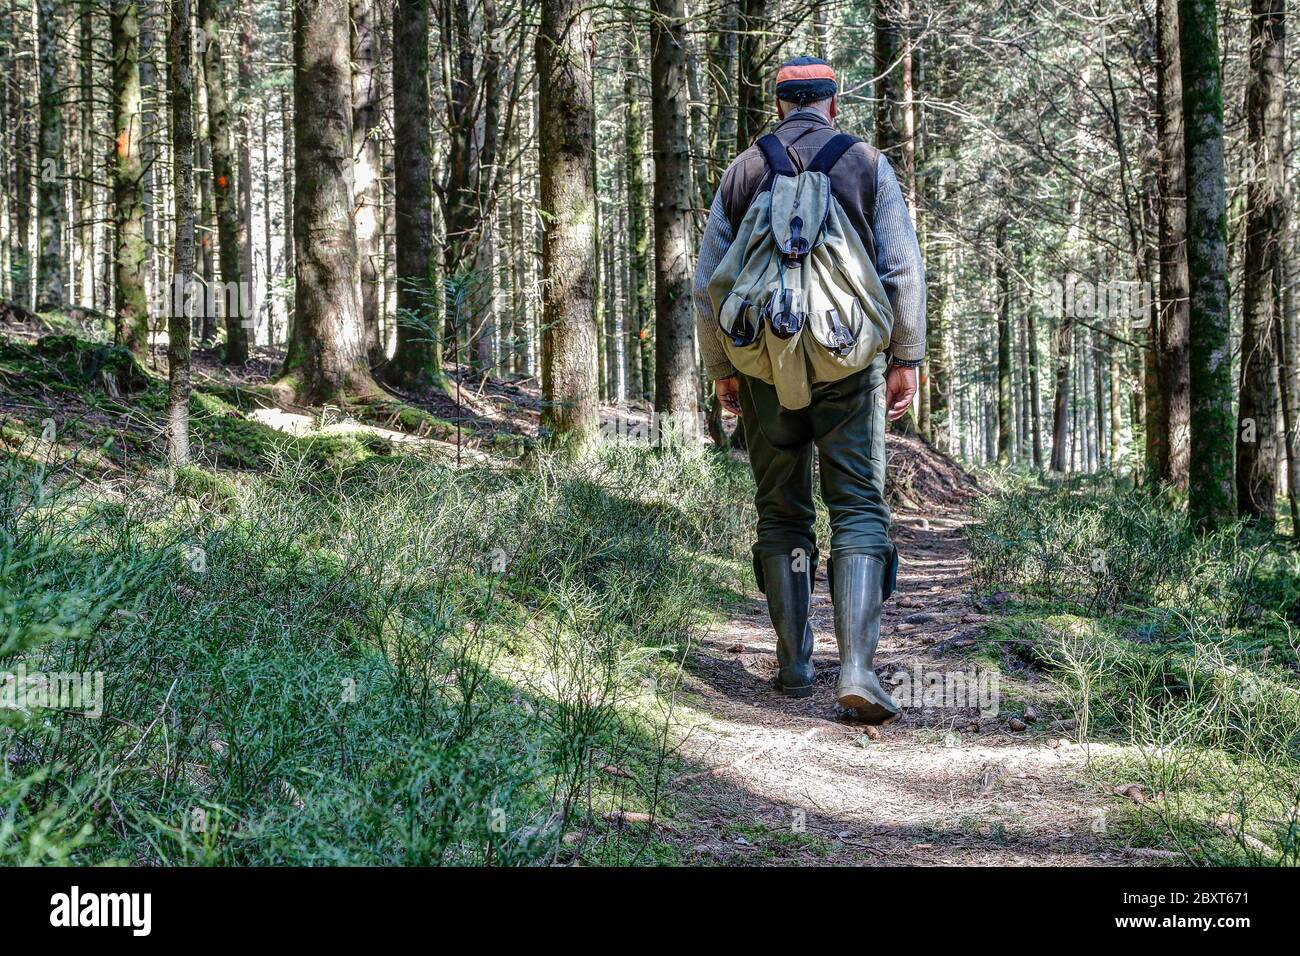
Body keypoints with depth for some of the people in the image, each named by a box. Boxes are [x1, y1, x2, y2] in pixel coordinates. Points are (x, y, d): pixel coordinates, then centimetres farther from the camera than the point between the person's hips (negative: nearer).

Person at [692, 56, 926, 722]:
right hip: (849, 363, -2)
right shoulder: (867, 164, 3)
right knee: (858, 510, -2)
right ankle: (857, 668, -15)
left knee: (780, 513, 13)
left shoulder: (743, 171, 7)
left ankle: (794, 662, 15)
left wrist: (720, 368, 15)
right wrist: (907, 358, 4)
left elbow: (708, 281, 7)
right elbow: (904, 269, -2)